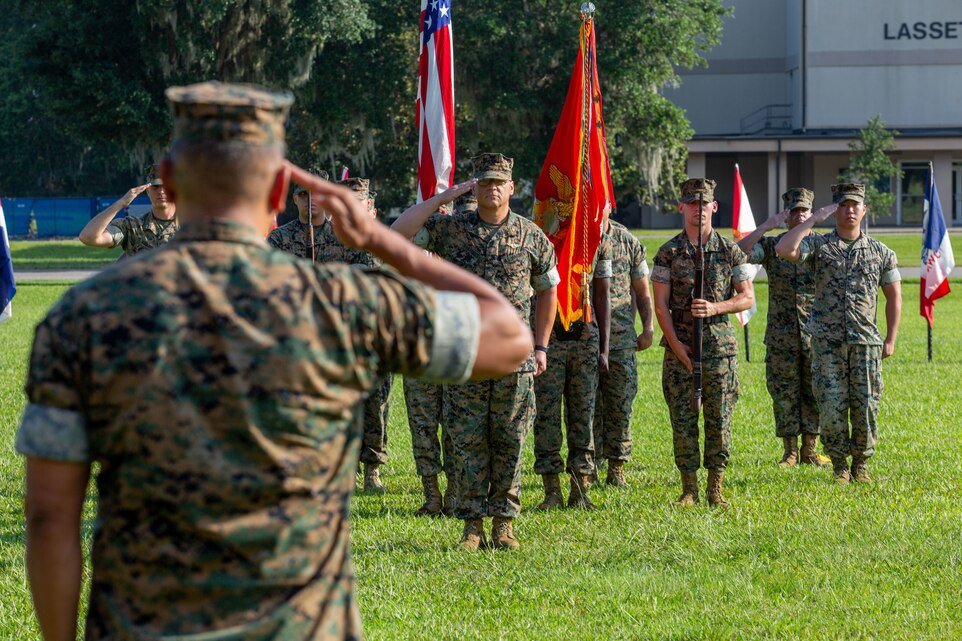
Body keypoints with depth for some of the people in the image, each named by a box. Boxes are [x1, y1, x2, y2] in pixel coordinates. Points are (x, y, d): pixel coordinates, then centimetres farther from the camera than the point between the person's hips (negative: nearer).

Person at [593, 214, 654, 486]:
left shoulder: (628, 242, 8)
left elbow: (642, 290, 14)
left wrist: (648, 327, 3)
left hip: (621, 339, 1)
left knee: (620, 406, 2)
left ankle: (616, 469, 10)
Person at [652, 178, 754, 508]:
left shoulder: (730, 251, 5)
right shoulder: (668, 253, 3)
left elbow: (747, 297, 4)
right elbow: (660, 305, 0)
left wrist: (715, 308, -13)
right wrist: (676, 345, -10)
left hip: (720, 346, 0)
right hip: (679, 347, 0)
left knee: (719, 420, 0)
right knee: (683, 421, 0)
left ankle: (715, 489, 8)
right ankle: (689, 489, 8)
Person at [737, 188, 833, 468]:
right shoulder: (771, 246, 4)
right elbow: (739, 252, -13)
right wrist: (767, 226, -19)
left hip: (817, 336, 0)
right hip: (781, 337, 0)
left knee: (814, 394, 4)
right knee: (784, 395, 3)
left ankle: (810, 450, 12)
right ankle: (789, 451, 10)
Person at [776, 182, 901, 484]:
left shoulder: (880, 252, 7)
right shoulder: (819, 246, 3)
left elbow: (894, 296, 14)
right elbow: (783, 249, -15)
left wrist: (891, 340, 8)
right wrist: (813, 220, -11)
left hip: (865, 343, 1)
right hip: (828, 343, -1)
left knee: (866, 408, 0)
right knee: (831, 409, -5)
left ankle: (861, 464, 17)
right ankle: (839, 465, 12)